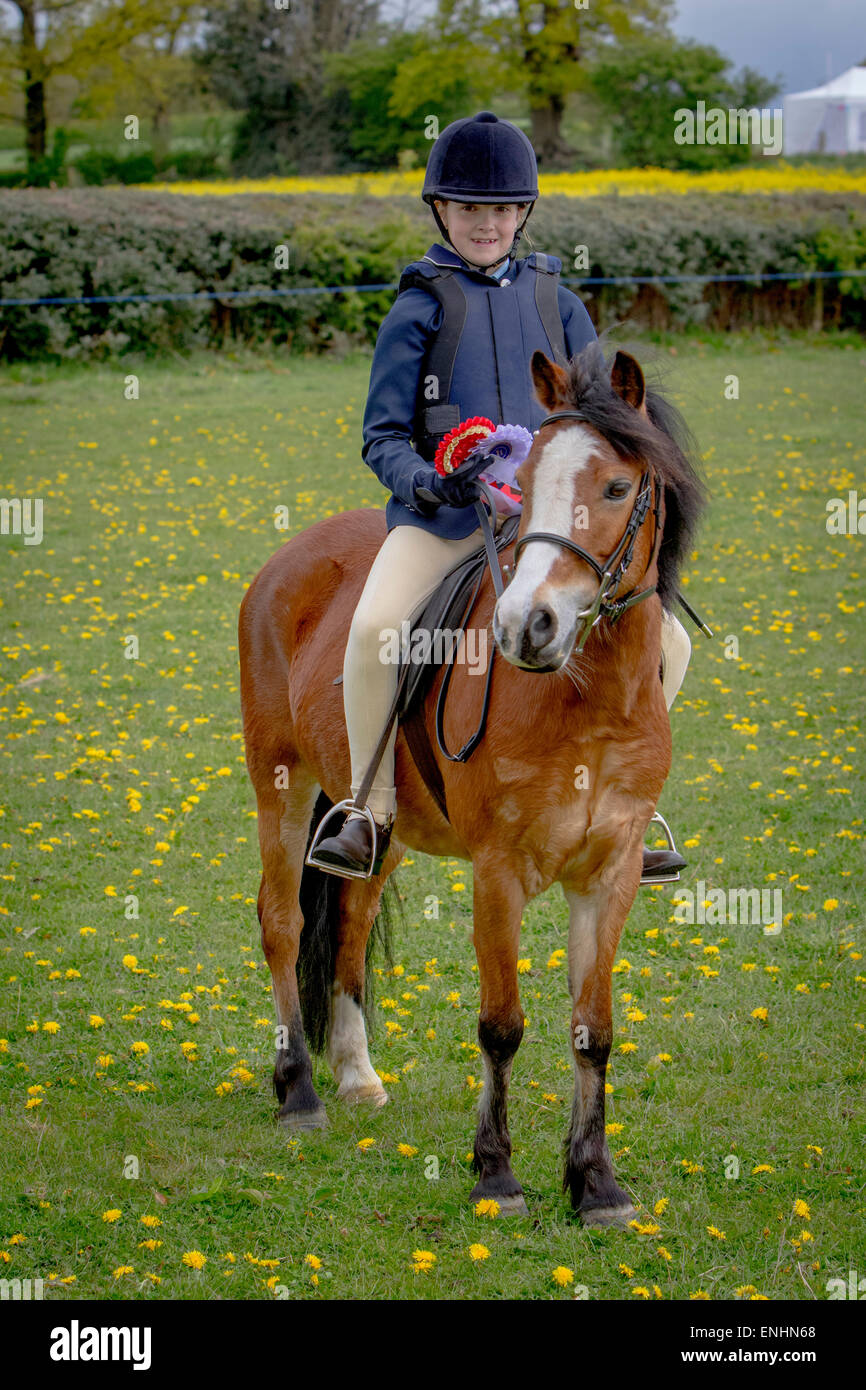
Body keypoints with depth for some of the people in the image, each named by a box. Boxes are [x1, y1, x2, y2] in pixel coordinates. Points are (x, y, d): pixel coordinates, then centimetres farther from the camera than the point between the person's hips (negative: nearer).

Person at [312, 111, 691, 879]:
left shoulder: (555, 301, 12)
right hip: (441, 516, -3)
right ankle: (371, 810, -13)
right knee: (374, 626, -31)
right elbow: (383, 435, 1)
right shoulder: (420, 308, 3)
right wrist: (424, 481, -20)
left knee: (667, 641, -6)